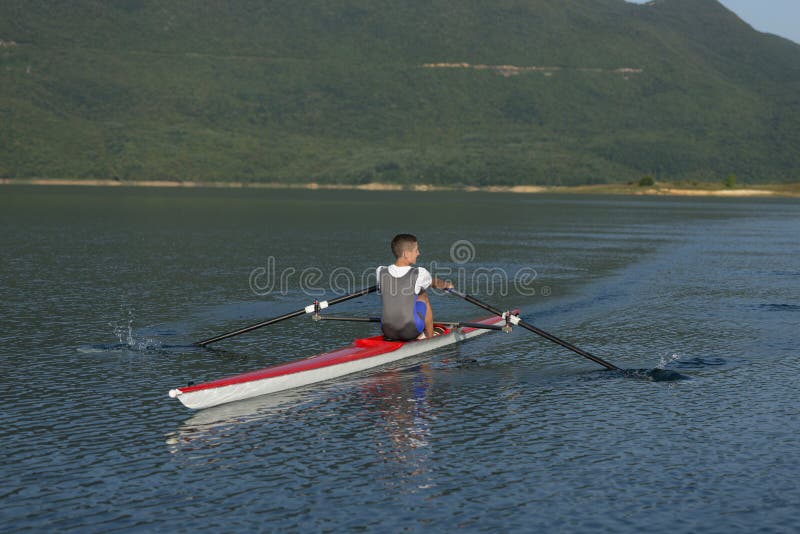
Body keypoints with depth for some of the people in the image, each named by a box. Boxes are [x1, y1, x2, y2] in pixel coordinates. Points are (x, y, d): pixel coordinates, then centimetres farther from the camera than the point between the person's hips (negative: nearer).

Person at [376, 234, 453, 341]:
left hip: (387, 331, 3)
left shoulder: (381, 272, -3)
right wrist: (447, 285, 40)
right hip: (410, 331, -3)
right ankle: (429, 336, 32)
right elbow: (436, 283, 15)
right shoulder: (419, 274, -10)